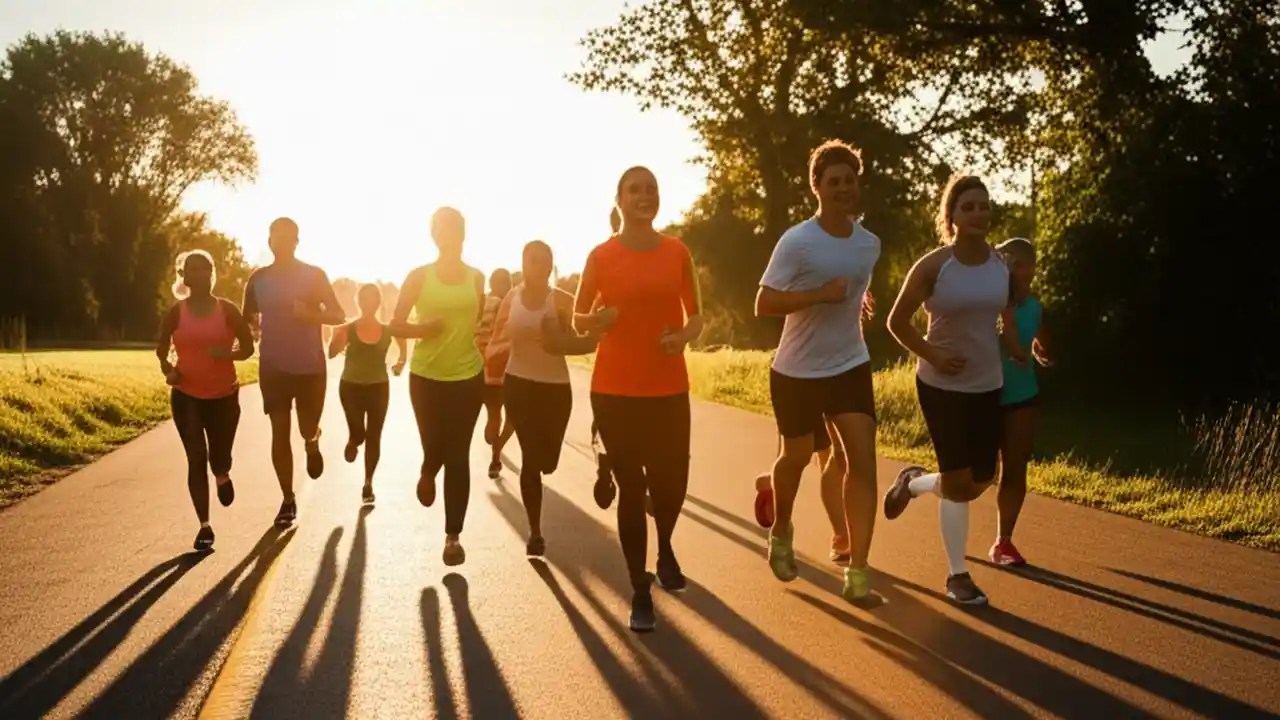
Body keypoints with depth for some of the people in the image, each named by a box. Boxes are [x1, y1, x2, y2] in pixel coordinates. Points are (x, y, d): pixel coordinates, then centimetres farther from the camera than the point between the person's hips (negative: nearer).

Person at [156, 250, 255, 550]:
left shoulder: (227, 309, -3)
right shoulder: (176, 313, -2)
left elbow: (248, 347, 2)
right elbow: (161, 349, 9)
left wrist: (229, 353, -19)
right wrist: (168, 370, -11)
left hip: (225, 395, 1)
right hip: (187, 396, 0)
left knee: (219, 458, 4)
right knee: (196, 459, -6)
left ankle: (222, 475, 45)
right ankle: (204, 526, 3)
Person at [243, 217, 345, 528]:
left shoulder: (314, 275, -2)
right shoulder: (258, 279, 3)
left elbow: (339, 315, -2)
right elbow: (247, 319, 14)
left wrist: (310, 314, -20)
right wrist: (258, 330, -8)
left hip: (311, 366, -1)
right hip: (273, 365, 1)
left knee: (307, 429, 2)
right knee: (280, 431, 0)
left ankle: (312, 444, 42)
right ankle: (288, 500, 10)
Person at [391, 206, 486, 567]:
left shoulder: (477, 277, 4)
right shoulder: (419, 276, -2)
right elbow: (396, 325, -1)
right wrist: (422, 328, -18)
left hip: (468, 376, 1)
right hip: (426, 376, -1)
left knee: (458, 457, 0)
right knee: (434, 448, 1)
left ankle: (453, 536, 8)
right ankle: (427, 475, 41)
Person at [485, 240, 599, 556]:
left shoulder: (562, 300, -4)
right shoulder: (511, 299, 4)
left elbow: (589, 341, -11)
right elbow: (493, 346, 9)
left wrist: (561, 344, -29)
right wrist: (501, 347, -13)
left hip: (556, 387, 0)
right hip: (519, 384, 0)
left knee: (546, 460, 5)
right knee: (531, 457, -8)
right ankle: (535, 532, 2)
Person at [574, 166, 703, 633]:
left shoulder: (677, 252, 5)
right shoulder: (601, 256, 0)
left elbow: (695, 315, 12)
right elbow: (578, 320, 7)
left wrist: (685, 335, -10)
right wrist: (598, 319, -15)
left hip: (668, 389, 2)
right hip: (614, 390, -1)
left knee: (671, 483, 0)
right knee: (631, 488, 2)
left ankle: (665, 549, 35)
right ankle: (640, 592, 15)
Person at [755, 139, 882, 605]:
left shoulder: (870, 243, 2)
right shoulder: (796, 242, -17)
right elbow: (763, 304, -22)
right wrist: (821, 294, -29)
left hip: (851, 366, 4)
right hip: (797, 371, -4)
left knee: (863, 461, -9)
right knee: (797, 458, 14)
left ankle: (857, 572, -6)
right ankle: (781, 531, 43)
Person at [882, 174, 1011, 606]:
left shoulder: (1001, 264, 0)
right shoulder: (933, 266, -13)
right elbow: (896, 322, -7)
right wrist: (931, 355, -17)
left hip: (988, 384, 5)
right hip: (942, 386, -5)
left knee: (982, 480, 8)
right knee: (958, 482, -2)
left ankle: (913, 482, 38)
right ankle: (957, 575, 15)